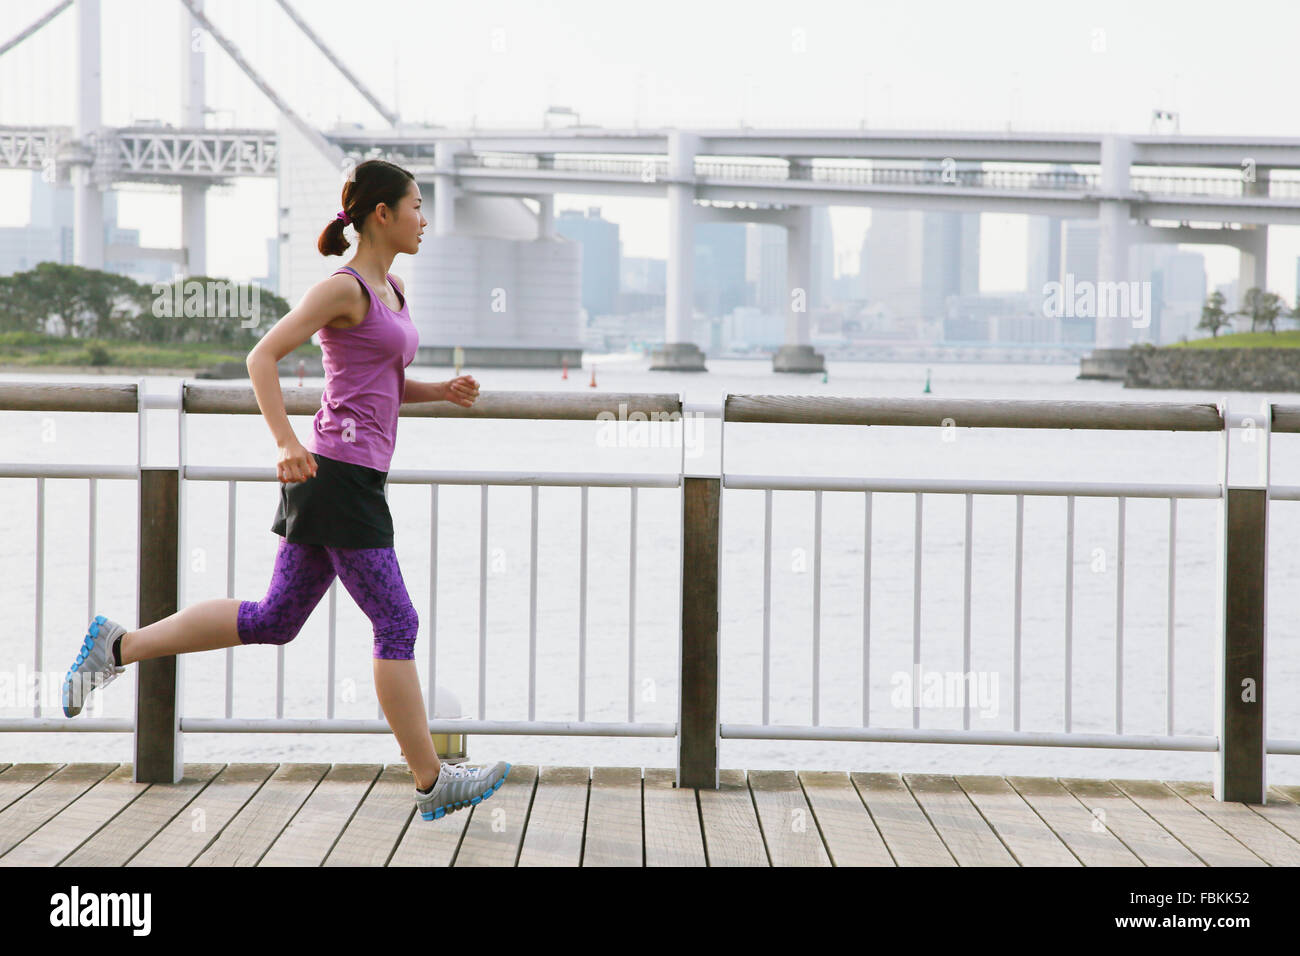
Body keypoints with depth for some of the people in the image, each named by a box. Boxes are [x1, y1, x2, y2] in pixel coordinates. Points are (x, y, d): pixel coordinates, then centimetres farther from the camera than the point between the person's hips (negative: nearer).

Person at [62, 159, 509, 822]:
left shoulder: (391, 291, 17)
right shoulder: (343, 289, -11)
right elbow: (263, 357, -16)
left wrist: (443, 392, 8)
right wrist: (288, 444, -26)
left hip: (354, 477, 10)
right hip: (340, 474, -10)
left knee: (273, 620, 11)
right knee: (396, 624, -3)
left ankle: (118, 646, 14)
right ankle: (432, 783, 4)